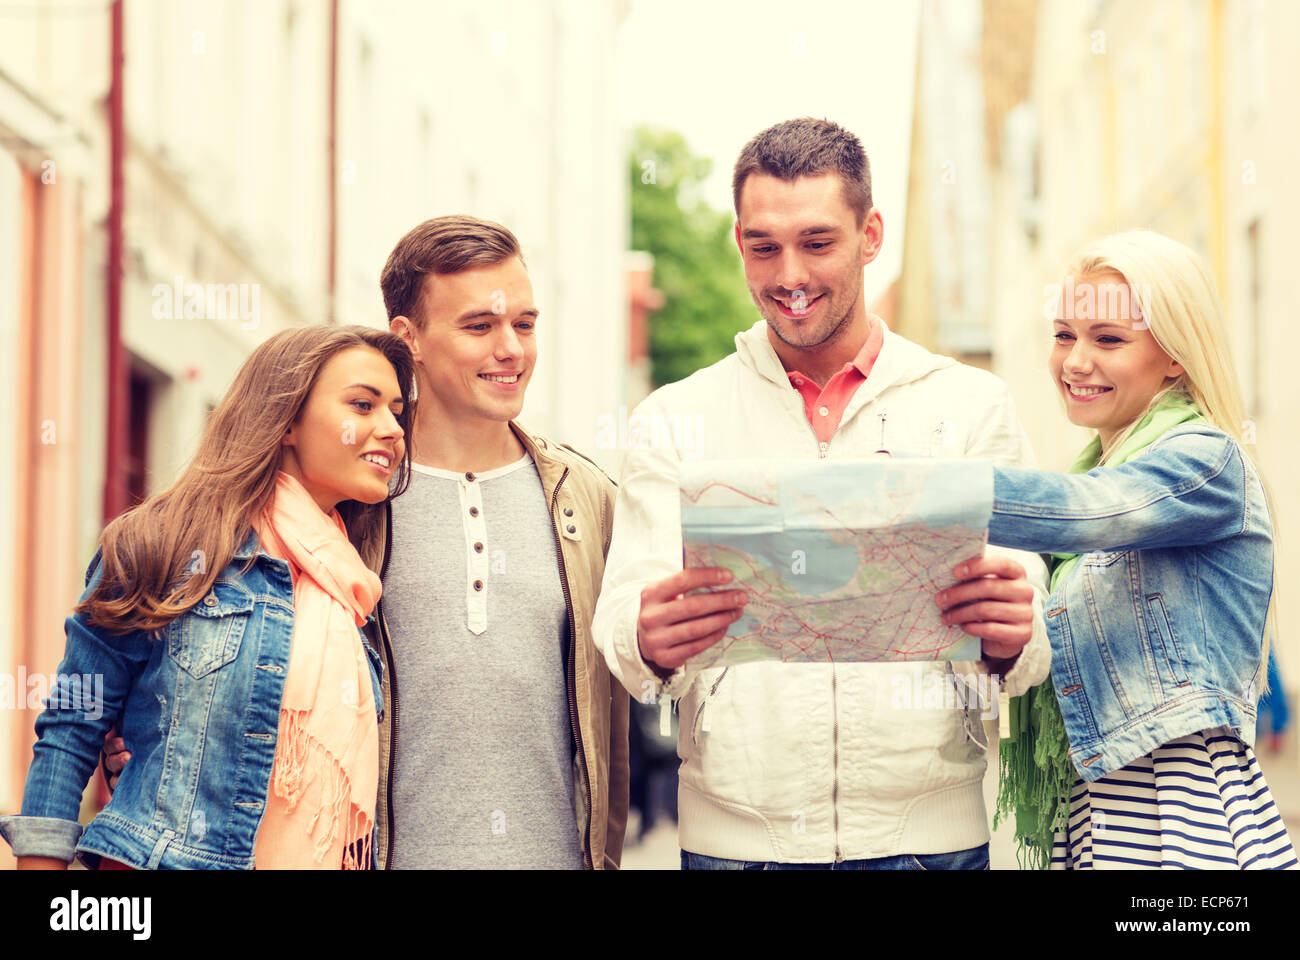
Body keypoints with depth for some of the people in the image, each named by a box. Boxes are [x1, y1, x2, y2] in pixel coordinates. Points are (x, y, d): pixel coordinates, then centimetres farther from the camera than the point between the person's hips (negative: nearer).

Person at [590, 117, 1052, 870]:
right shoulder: (676, 419, 7)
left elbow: (1029, 643, 2)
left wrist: (1008, 639, -22)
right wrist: (651, 645, -26)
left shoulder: (972, 406, 6)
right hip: (734, 834, 0)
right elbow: (624, 623, -2)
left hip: (929, 835, 0)